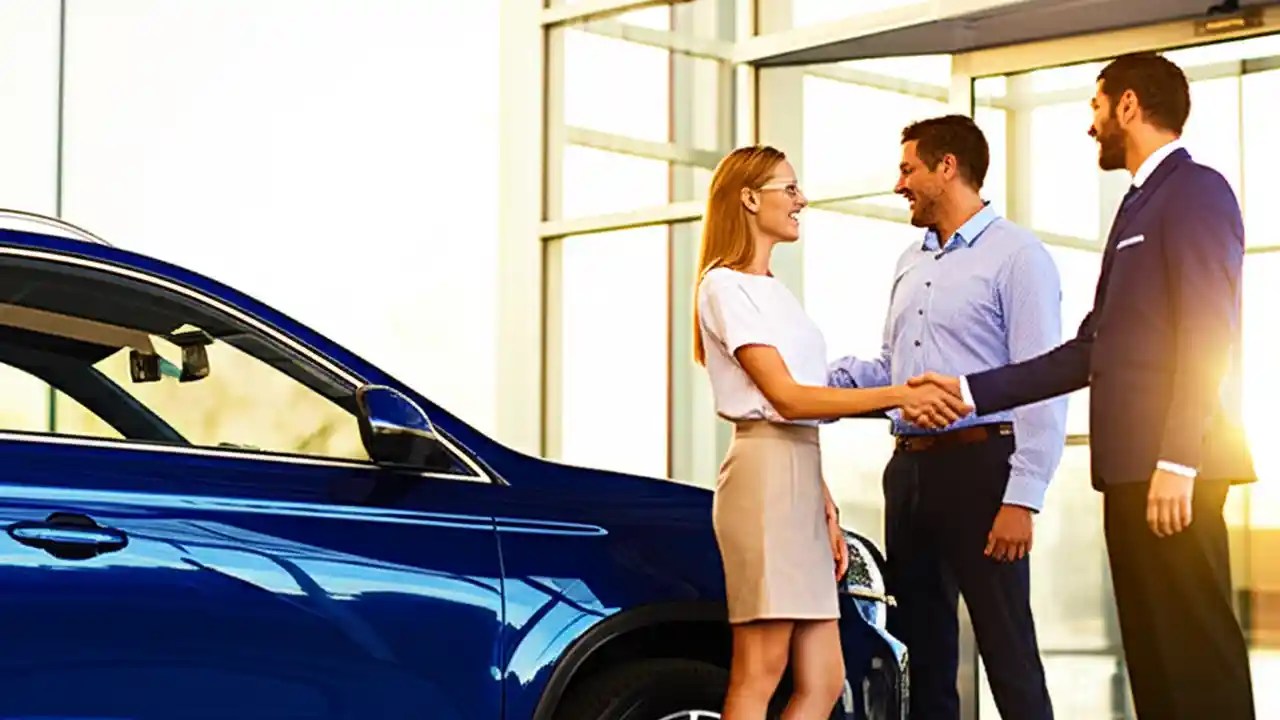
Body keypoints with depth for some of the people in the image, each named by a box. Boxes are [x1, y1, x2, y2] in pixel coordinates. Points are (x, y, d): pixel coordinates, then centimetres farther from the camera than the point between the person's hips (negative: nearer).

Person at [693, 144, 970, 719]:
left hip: (801, 478, 9)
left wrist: (825, 505, 14)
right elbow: (786, 397, -14)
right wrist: (899, 396, -18)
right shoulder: (726, 285, -4)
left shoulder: (773, 290, 23)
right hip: (764, 474, -9)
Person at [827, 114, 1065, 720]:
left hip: (978, 465, -8)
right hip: (909, 468, 8)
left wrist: (1022, 500, -19)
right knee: (921, 649, 12)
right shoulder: (910, 264, 18)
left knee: (1008, 655, -5)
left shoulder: (1016, 256, -6)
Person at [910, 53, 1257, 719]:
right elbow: (1090, 351, 22)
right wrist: (971, 390, 19)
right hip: (1132, 466, 9)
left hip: (1172, 469, -9)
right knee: (1151, 653, 9)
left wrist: (1177, 462, -22)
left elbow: (1207, 338, -15)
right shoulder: (1141, 205, 23)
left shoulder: (1195, 190, -5)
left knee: (1194, 651, -9)